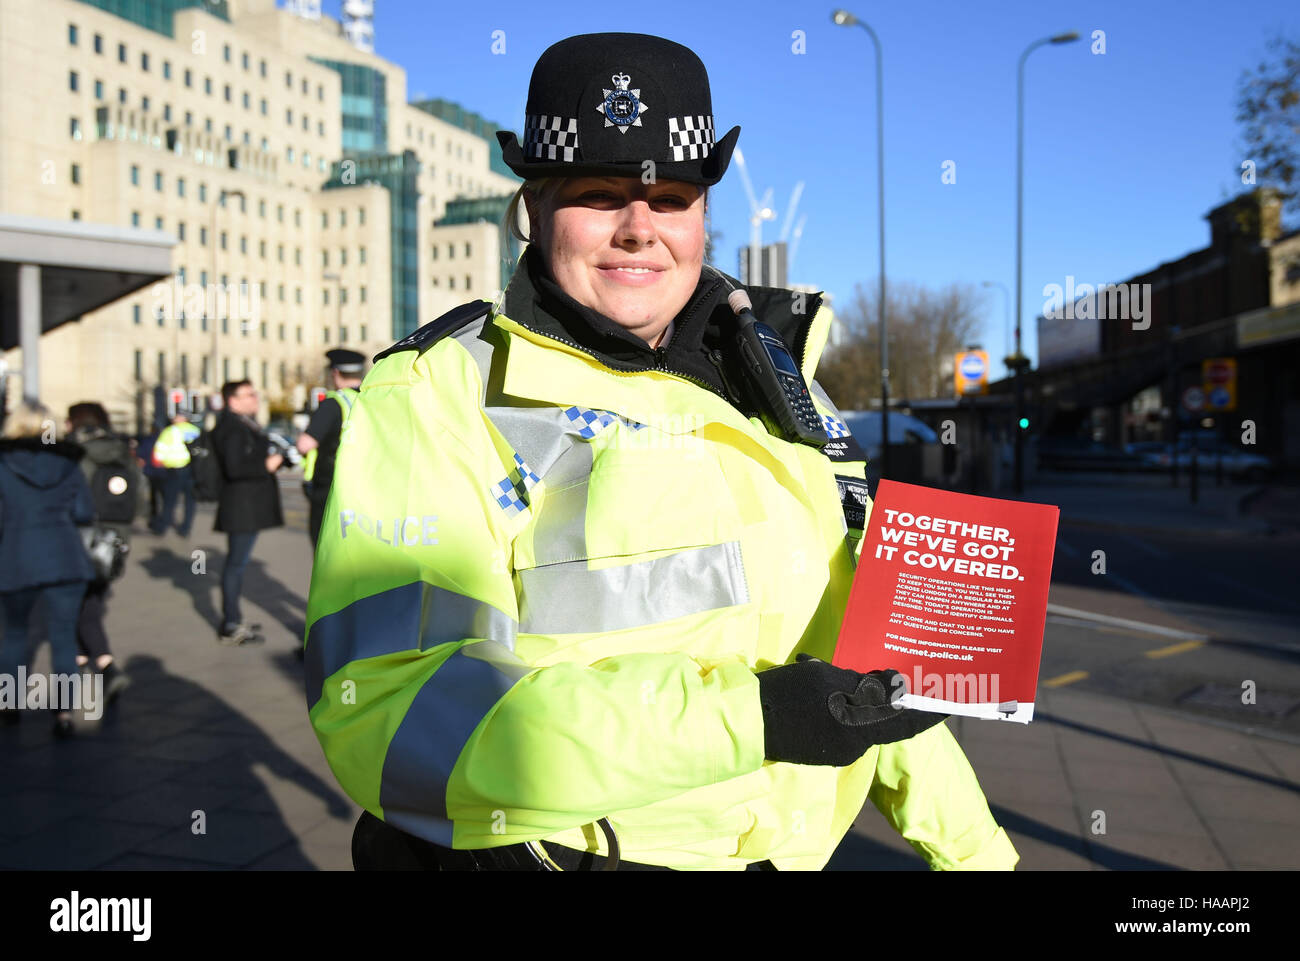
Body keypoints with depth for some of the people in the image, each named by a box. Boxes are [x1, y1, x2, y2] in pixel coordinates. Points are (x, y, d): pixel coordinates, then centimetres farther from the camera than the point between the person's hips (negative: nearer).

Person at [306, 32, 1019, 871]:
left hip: (784, 850, 5)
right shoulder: (437, 396, -12)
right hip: (539, 850, -4)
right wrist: (743, 718, -26)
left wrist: (969, 841, 11)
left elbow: (859, 634, 13)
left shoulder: (771, 386, 5)